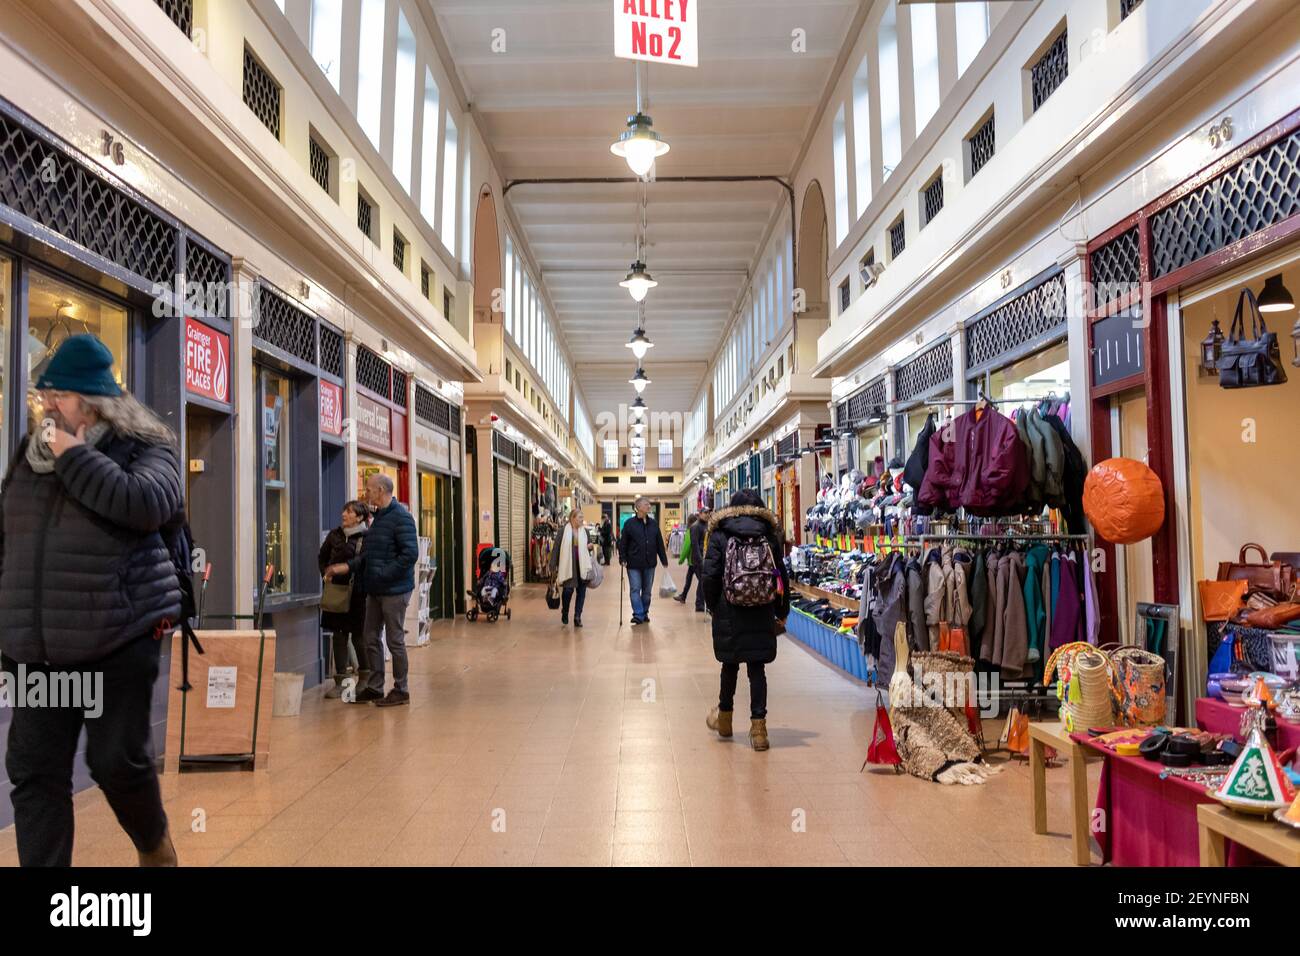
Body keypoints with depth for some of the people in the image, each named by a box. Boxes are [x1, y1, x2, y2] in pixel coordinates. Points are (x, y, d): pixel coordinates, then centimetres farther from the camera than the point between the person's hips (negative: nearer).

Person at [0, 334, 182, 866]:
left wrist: (73, 458, -14)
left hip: (118, 640, -5)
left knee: (118, 762, 3)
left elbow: (146, 504, -24)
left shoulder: (145, 448, -2)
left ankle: (153, 843, 31)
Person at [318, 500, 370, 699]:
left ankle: (364, 678, 24)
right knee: (339, 636, 8)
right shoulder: (334, 535, 6)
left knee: (358, 636, 5)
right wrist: (325, 573, 6)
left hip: (358, 593, -4)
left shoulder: (367, 538, -8)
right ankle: (339, 682, 15)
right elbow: (322, 557, 19)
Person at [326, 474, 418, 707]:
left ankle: (401, 690, 12)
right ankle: (374, 687, 24)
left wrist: (383, 575, -20)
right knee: (371, 639, 12)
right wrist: (348, 566, 7)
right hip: (375, 591, 9)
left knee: (395, 640, 0)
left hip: (394, 590, -9)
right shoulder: (378, 517, 14)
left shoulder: (401, 517, -15)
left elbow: (410, 554, -22)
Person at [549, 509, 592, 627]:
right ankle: (564, 613, 21)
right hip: (568, 565, -4)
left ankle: (577, 617, 11)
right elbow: (556, 548, -3)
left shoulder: (584, 531, 8)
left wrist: (590, 547, -5)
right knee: (568, 590, -5)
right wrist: (553, 567, -6)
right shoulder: (563, 530, -4)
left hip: (582, 565, 4)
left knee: (581, 591, 2)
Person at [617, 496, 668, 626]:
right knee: (635, 589, -5)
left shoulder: (653, 523, 6)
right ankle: (638, 615, -4)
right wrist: (623, 559, -11)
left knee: (647, 590, 10)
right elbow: (623, 543, -2)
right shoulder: (629, 523, -4)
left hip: (649, 563, 4)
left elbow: (660, 543, 9)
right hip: (634, 564, -3)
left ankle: (645, 613, 22)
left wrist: (664, 560, 8)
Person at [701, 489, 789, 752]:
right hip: (761, 615, 1)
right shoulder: (770, 537, 2)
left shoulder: (720, 536, -4)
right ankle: (758, 726, 4)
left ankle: (724, 718, 32)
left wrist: (713, 605, 7)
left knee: (730, 665, 15)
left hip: (729, 613, -1)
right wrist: (781, 612, 13)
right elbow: (782, 578, 4)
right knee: (757, 669, 5)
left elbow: (709, 577, -8)